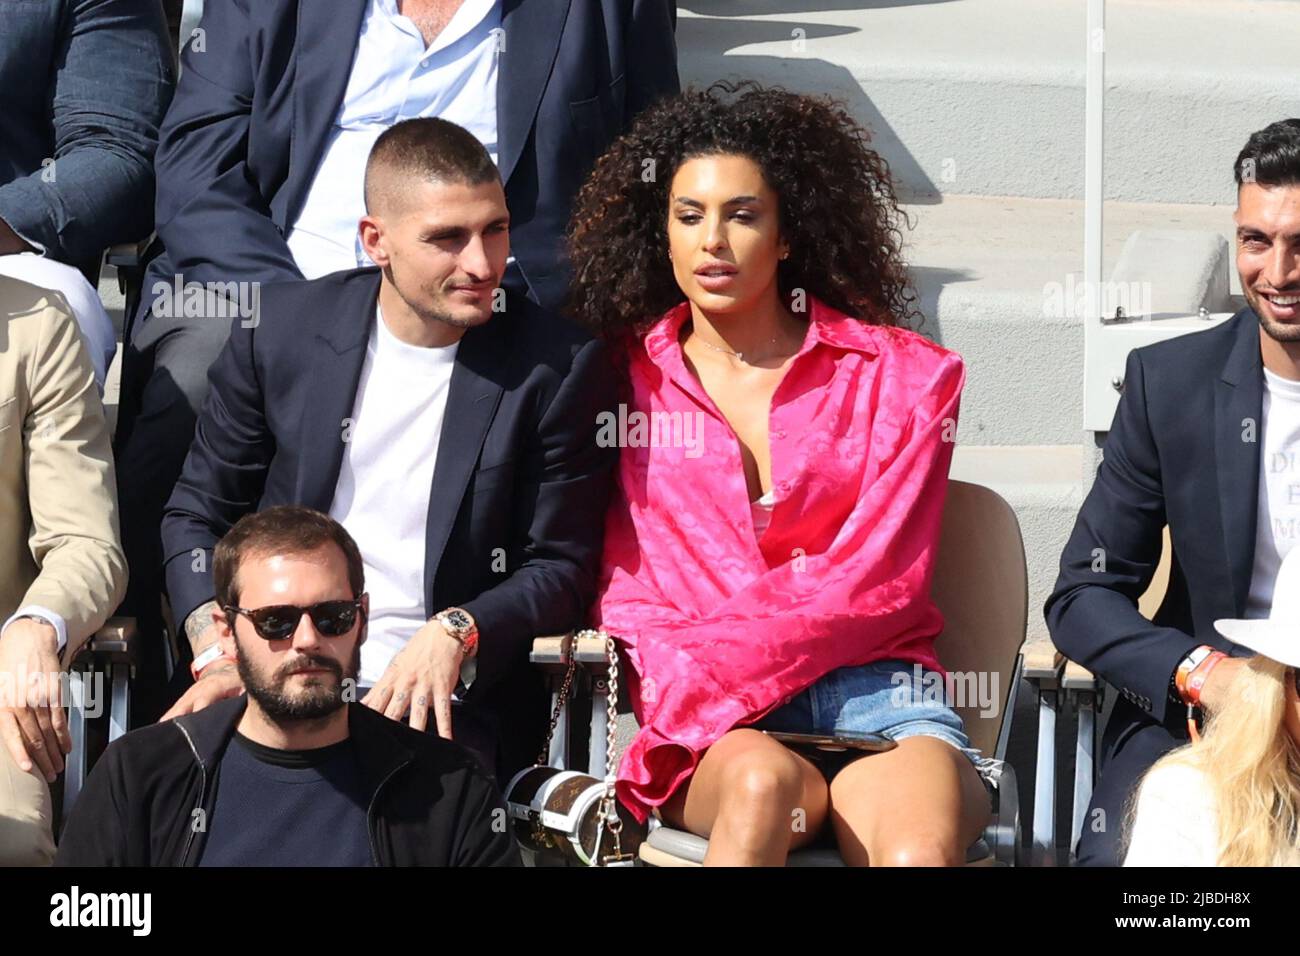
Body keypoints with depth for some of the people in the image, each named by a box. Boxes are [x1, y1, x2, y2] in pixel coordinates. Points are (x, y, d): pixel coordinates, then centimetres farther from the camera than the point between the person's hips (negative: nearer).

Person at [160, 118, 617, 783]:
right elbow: (197, 512, 14)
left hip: (443, 702, -2)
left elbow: (561, 566, 2)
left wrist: (456, 634, -18)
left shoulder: (557, 365, -2)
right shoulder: (282, 329, 5)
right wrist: (218, 651, -4)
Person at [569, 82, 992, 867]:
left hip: (872, 690, 0)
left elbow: (880, 583, 2)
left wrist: (701, 667, -8)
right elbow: (623, 587, 11)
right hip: (711, 727, 1)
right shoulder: (628, 381, 15)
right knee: (762, 781, -37)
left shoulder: (905, 376, 13)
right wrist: (678, 687, -12)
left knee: (921, 846, -35)